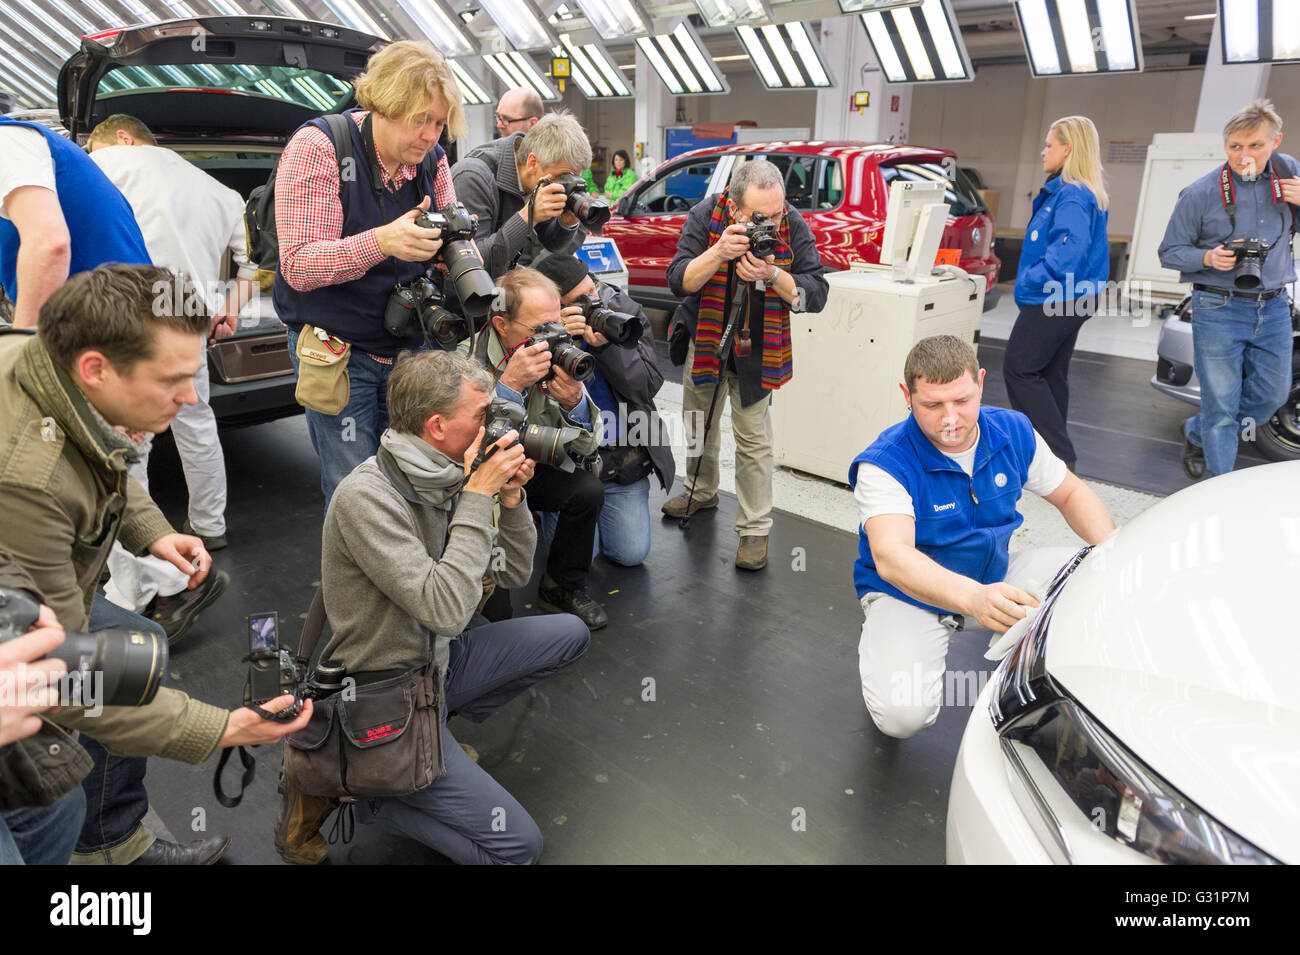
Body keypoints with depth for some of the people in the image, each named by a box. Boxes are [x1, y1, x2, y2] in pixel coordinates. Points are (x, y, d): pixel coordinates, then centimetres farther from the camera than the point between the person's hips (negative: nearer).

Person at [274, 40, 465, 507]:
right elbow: (297, 265, -19)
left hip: (408, 347, 5)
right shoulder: (316, 147, -12)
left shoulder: (432, 159, 3)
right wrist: (382, 242, -35)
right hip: (337, 353, -4)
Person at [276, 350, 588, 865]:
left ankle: (441, 713, 11)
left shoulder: (445, 479, -1)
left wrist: (511, 498, -10)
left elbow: (514, 574, 7)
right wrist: (479, 497, -27)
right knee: (517, 845, -10)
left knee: (569, 634, 12)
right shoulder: (366, 496, -26)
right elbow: (445, 610, -32)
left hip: (436, 659, 8)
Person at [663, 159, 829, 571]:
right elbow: (678, 280, -24)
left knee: (754, 437, -4)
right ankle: (701, 491, 44)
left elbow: (816, 295, -19)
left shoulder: (793, 226, -18)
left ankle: (755, 529, 7)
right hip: (704, 337, 2)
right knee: (698, 422, 18)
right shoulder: (705, 216, -18)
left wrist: (773, 276, -36)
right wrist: (719, 252, -39)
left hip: (756, 347, -2)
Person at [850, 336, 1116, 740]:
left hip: (997, 576, 5)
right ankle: (878, 651, 8)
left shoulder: (1013, 432, -8)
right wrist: (974, 599, -59)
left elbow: (1071, 494, 7)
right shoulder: (884, 464, -26)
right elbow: (891, 556, -41)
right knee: (902, 715, -28)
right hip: (909, 594, -5)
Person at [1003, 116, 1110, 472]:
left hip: (1052, 300, -10)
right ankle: (1055, 449, 25)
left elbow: (1069, 250, -28)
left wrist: (1032, 281, -21)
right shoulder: (1085, 194, 15)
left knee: (1019, 369, -5)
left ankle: (1059, 453, -4)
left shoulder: (1072, 196, -18)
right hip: (1072, 299, 10)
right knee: (1051, 374, 16)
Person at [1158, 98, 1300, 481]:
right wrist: (1208, 257, -20)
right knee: (1221, 404, -2)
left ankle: (1197, 433, 35)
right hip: (1219, 309, -4)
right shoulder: (1200, 193, -8)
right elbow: (1169, 252, -1)